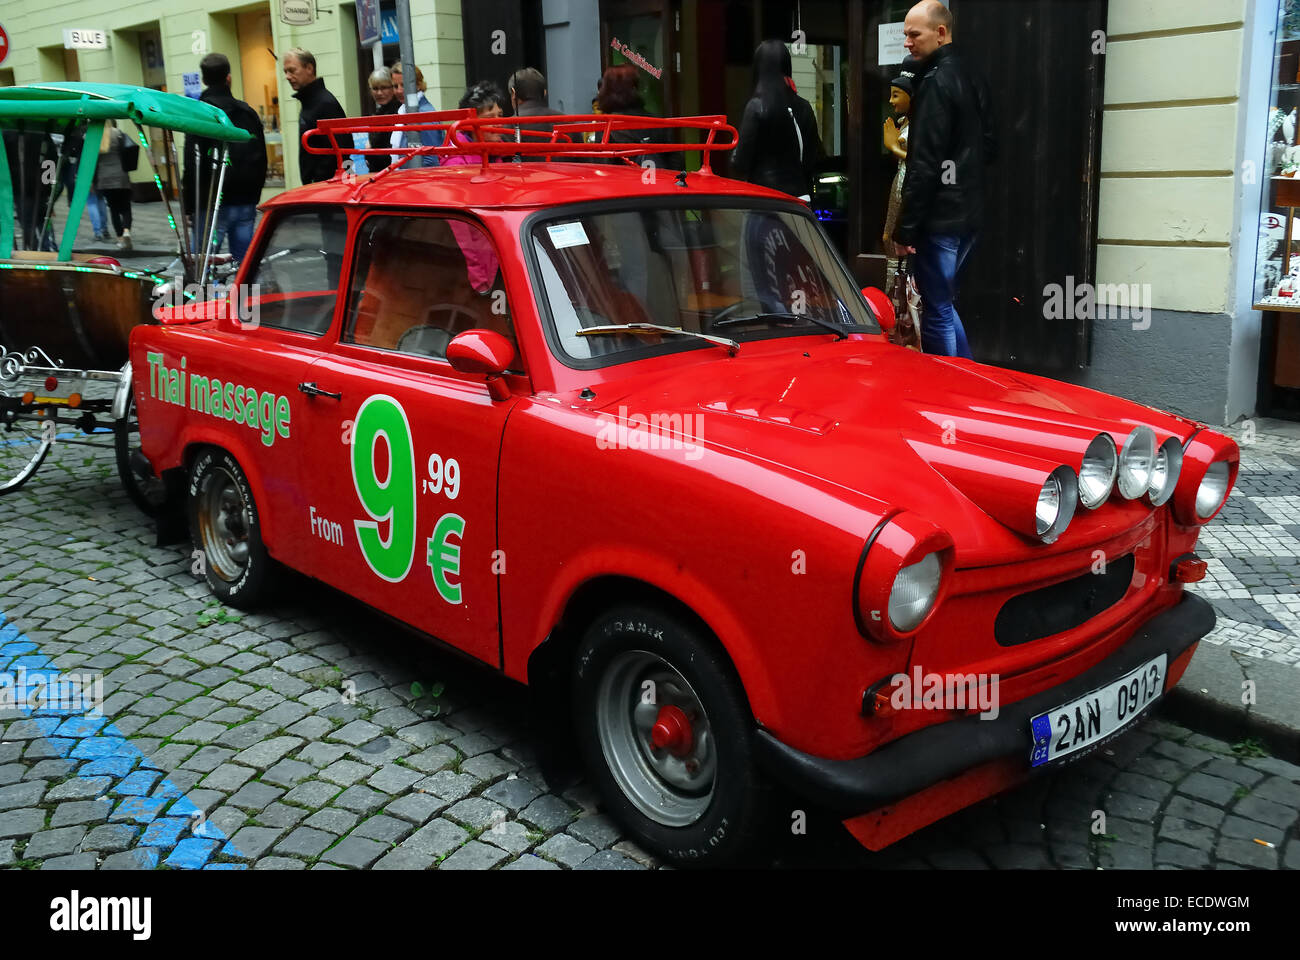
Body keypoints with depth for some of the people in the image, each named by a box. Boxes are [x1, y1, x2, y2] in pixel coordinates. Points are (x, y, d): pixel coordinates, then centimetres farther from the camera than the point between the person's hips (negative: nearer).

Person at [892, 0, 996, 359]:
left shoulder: (936, 81, -15)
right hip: (969, 213, 10)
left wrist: (906, 227, -17)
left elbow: (926, 164, -19)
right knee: (943, 303, 20)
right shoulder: (971, 77, 13)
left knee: (936, 313, -2)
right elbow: (988, 148, 19)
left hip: (941, 217, -9)